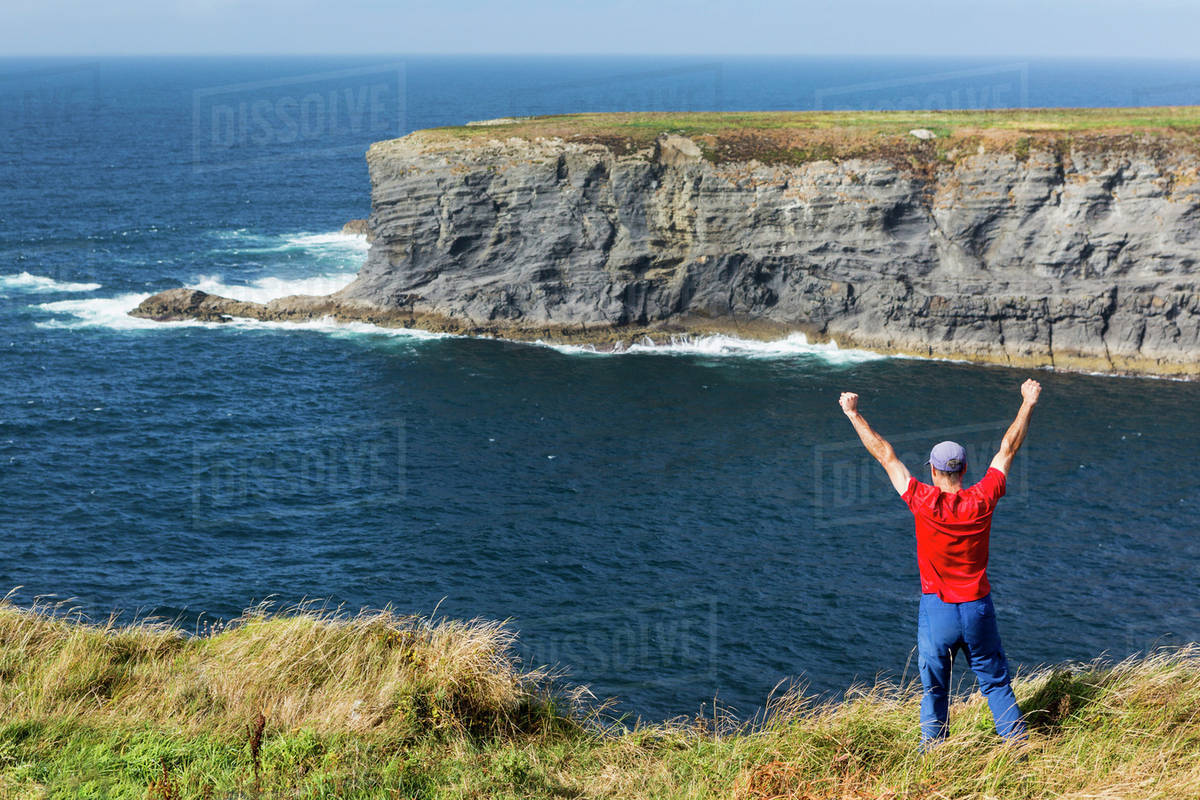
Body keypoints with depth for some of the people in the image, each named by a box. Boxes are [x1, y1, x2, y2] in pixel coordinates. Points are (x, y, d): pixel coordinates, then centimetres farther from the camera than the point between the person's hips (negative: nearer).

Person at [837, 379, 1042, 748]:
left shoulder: (924, 503, -13)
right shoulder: (981, 501, -8)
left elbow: (886, 455, -6)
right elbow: (1007, 450, 3)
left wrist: (853, 415, 2)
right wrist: (1028, 404, 13)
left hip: (936, 610, -1)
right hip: (978, 609, 1)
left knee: (934, 691, 9)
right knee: (997, 683, 12)